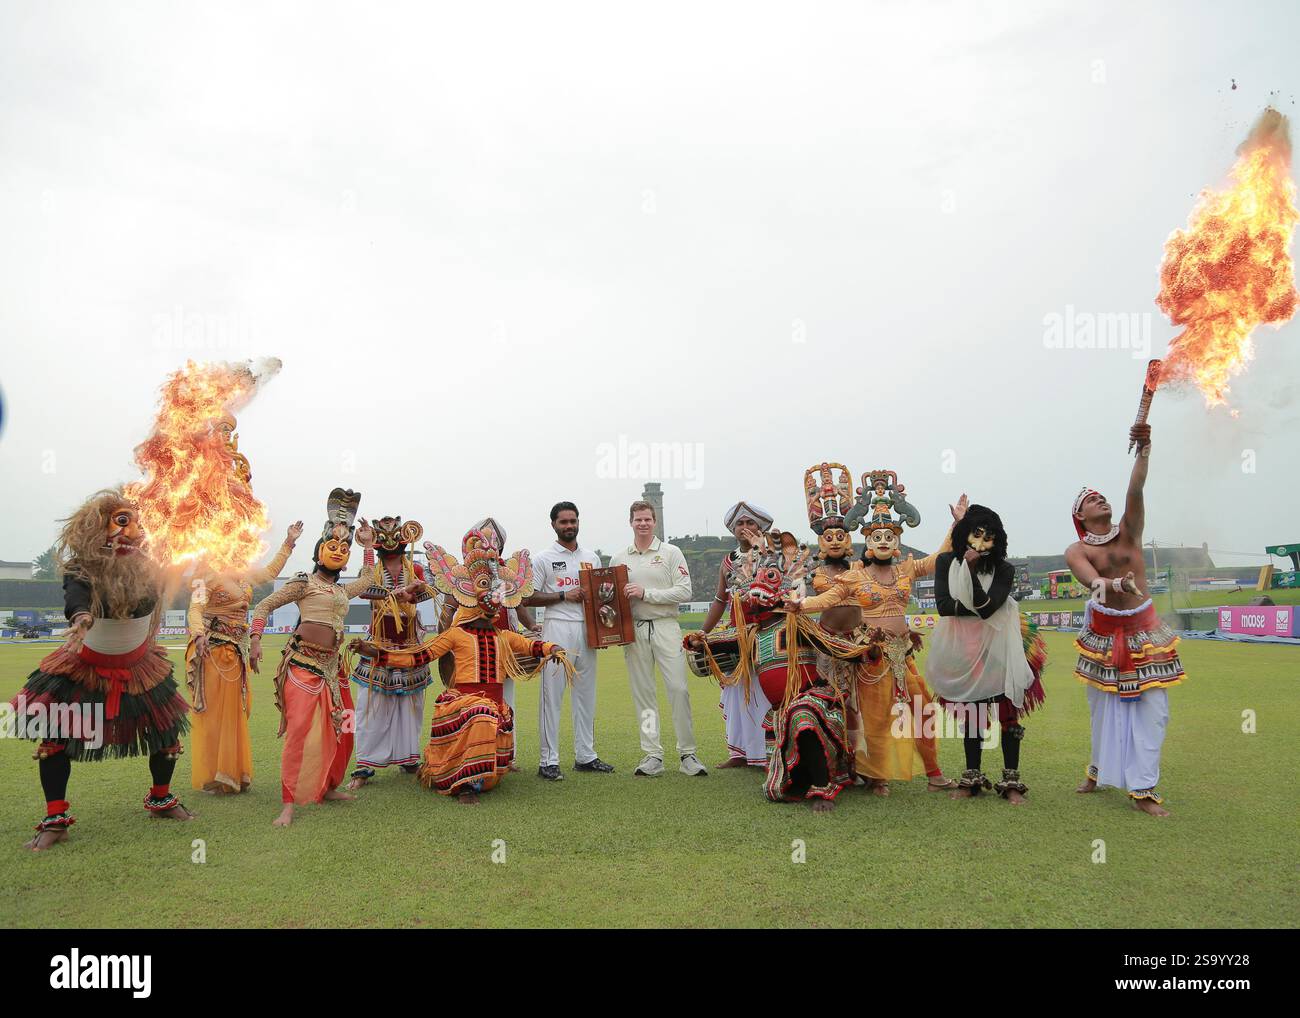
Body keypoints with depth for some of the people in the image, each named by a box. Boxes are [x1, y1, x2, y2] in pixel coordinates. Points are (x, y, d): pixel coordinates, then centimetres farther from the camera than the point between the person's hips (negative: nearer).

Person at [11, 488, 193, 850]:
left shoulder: (147, 569, -11)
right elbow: (75, 597, -44)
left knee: (167, 732, 3)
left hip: (138, 669, 3)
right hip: (86, 668, -2)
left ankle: (160, 800, 28)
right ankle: (55, 820, 5)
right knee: (54, 737, -10)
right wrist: (81, 616, -63)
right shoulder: (82, 569, -21)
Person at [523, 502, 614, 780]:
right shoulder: (544, 559, 2)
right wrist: (564, 595, -12)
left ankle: (585, 756, 17)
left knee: (586, 693, 9)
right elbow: (528, 598, -3)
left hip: (587, 629, 5)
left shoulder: (591, 557, 16)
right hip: (557, 629, -5)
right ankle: (548, 760, -1)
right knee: (552, 694, -6)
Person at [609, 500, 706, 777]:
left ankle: (687, 754, 2)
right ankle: (652, 755, 10)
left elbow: (684, 592, -6)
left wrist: (646, 593, -13)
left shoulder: (671, 553, 3)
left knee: (679, 689, -7)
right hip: (634, 630, 3)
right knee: (643, 693, 4)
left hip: (666, 627, -3)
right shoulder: (618, 558, 12)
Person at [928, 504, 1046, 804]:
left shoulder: (1004, 570, -10)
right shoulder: (946, 562, -6)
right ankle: (972, 779, 24)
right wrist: (981, 609, -21)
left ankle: (1011, 781, 12)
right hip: (962, 651, 2)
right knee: (969, 716, 12)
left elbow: (986, 606, -24)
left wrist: (973, 568, -29)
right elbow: (942, 605, -15)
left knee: (1007, 714, 1)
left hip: (998, 649, -2)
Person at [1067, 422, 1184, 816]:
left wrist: (1144, 450, -32)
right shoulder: (1076, 551, -7)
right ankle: (1100, 769, 29)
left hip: (1143, 628, 1)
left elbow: (1135, 491, -18)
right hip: (1103, 632, -1)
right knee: (1103, 704, 8)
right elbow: (1089, 578, -27)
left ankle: (1142, 788, 1)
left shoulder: (1128, 532, -2)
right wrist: (1113, 583, -49)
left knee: (1151, 706, -4)